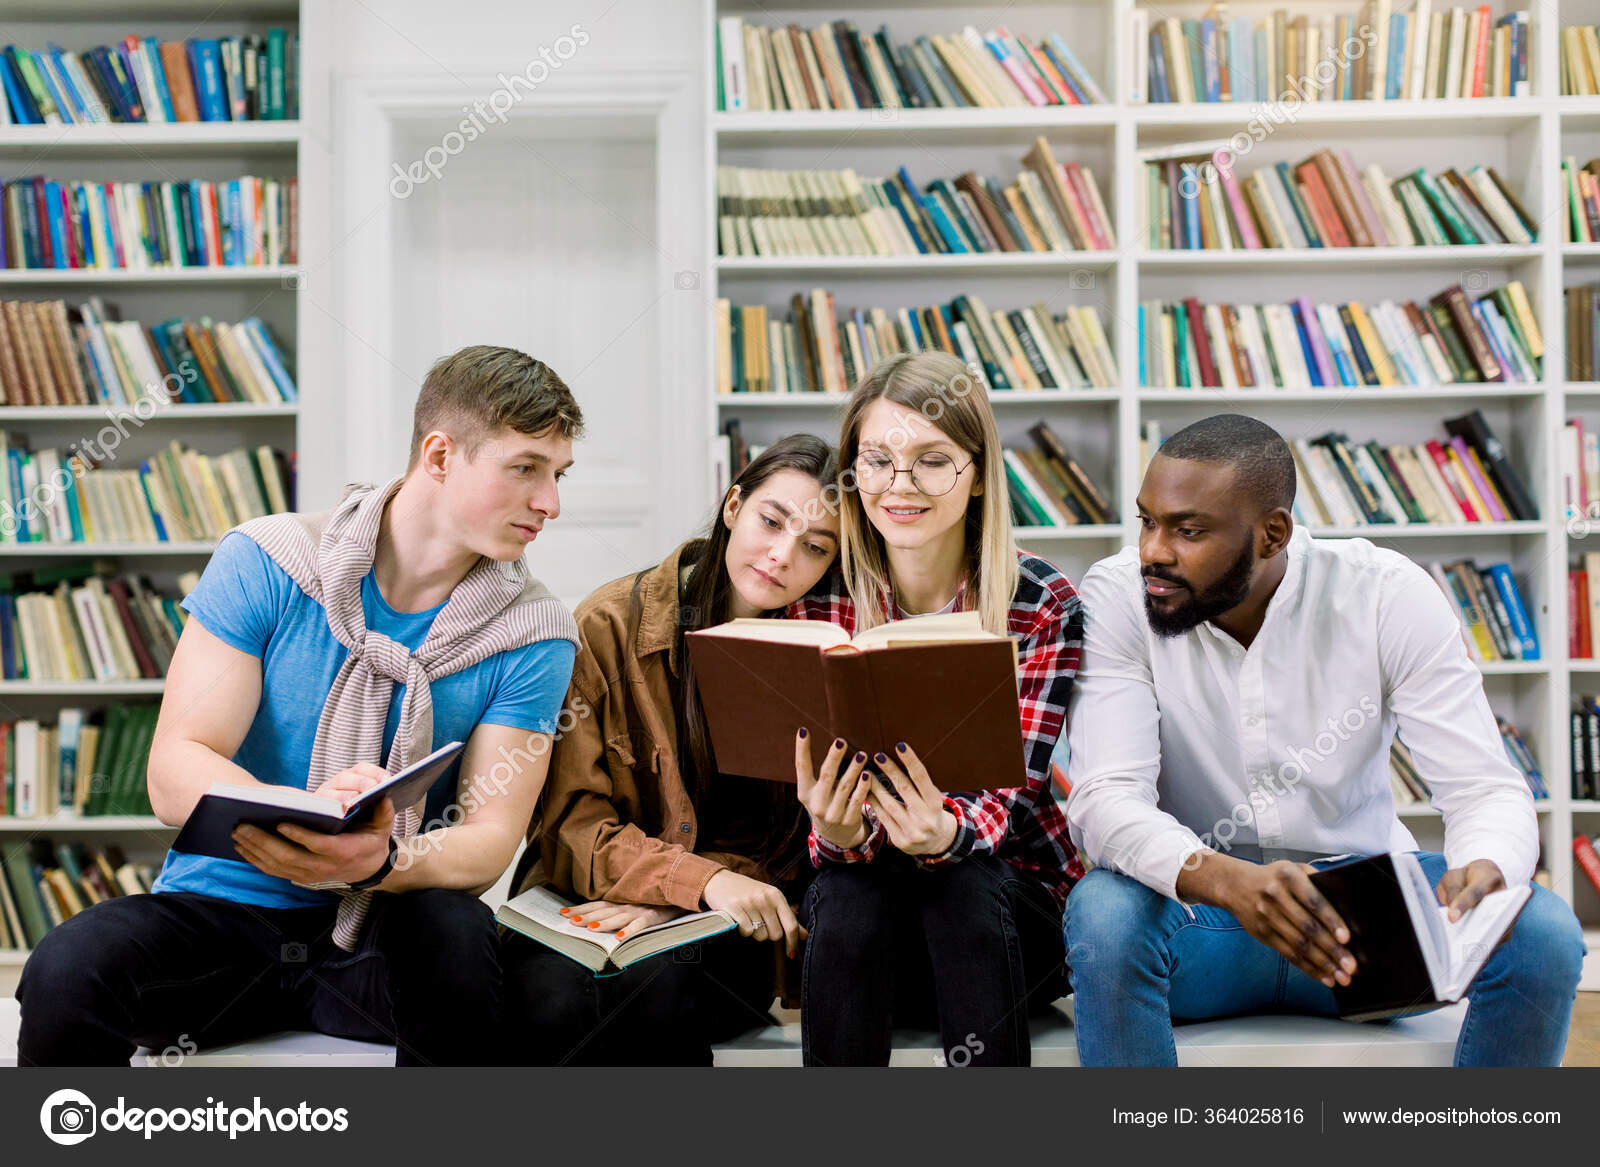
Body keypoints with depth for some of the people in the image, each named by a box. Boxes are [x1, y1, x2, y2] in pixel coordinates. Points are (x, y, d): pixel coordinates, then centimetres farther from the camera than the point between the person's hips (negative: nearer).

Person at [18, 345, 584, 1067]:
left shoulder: (531, 635, -1)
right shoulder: (265, 564, -4)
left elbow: (490, 838, -8)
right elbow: (175, 772, -10)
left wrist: (378, 862, -32)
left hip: (380, 927, 1)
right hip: (220, 909, 0)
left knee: (459, 935, -34)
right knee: (70, 967, -31)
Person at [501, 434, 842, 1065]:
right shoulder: (611, 625, -3)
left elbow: (781, 845, 3)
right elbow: (570, 818, -6)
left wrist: (672, 903, -16)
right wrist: (699, 880, -22)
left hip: (726, 931, 1)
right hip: (586, 906, 0)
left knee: (657, 988, -34)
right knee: (554, 1002, -34)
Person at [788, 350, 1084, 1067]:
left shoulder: (1045, 605, -9)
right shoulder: (818, 600, -5)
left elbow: (1012, 788, -15)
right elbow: (826, 783, -7)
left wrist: (947, 833, -39)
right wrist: (838, 833, -32)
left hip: (1007, 883, -1)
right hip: (864, 882, 1)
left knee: (961, 892, -32)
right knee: (849, 903, -31)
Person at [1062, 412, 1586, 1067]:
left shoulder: (1388, 595, -10)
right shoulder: (1117, 596, -13)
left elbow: (1486, 789, -12)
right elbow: (1105, 797, -23)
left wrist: (1484, 873, -38)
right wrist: (1224, 879, -43)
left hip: (1363, 896, 2)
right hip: (1199, 903, -1)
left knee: (1543, 932, -24)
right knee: (1104, 918, -35)